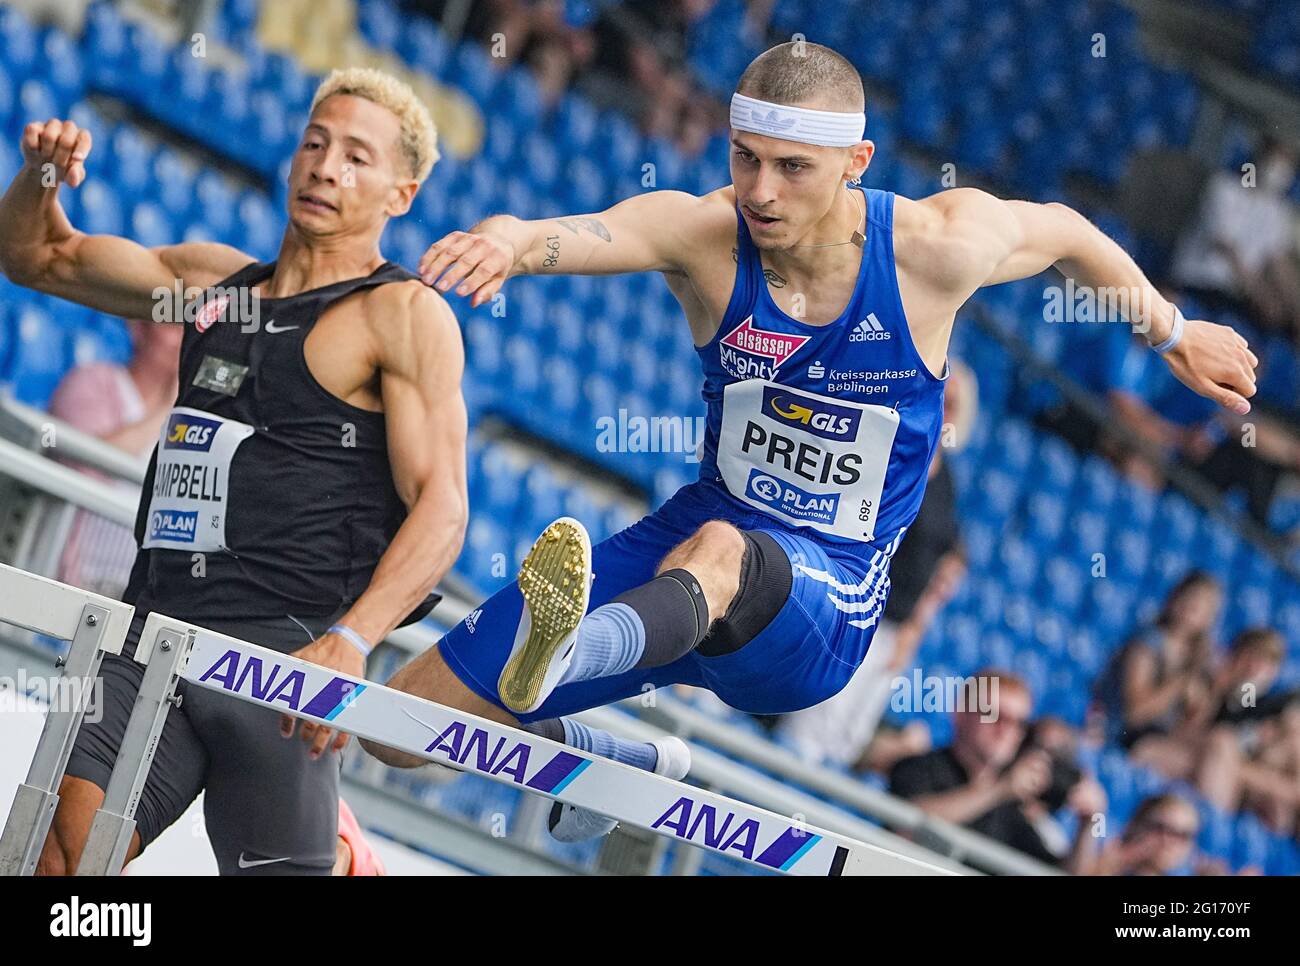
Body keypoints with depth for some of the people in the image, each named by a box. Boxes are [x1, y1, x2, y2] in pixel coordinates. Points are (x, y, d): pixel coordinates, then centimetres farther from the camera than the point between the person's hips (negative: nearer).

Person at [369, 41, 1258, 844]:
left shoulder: (941, 246, -12)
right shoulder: (702, 234, -13)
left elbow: (1067, 231, 10)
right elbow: (567, 234, -34)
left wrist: (1174, 332, 26)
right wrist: (504, 240, -59)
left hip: (825, 608, -3)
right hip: (688, 546, 3)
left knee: (720, 552, -40)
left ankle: (566, 658, -73)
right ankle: (635, 771, 31)